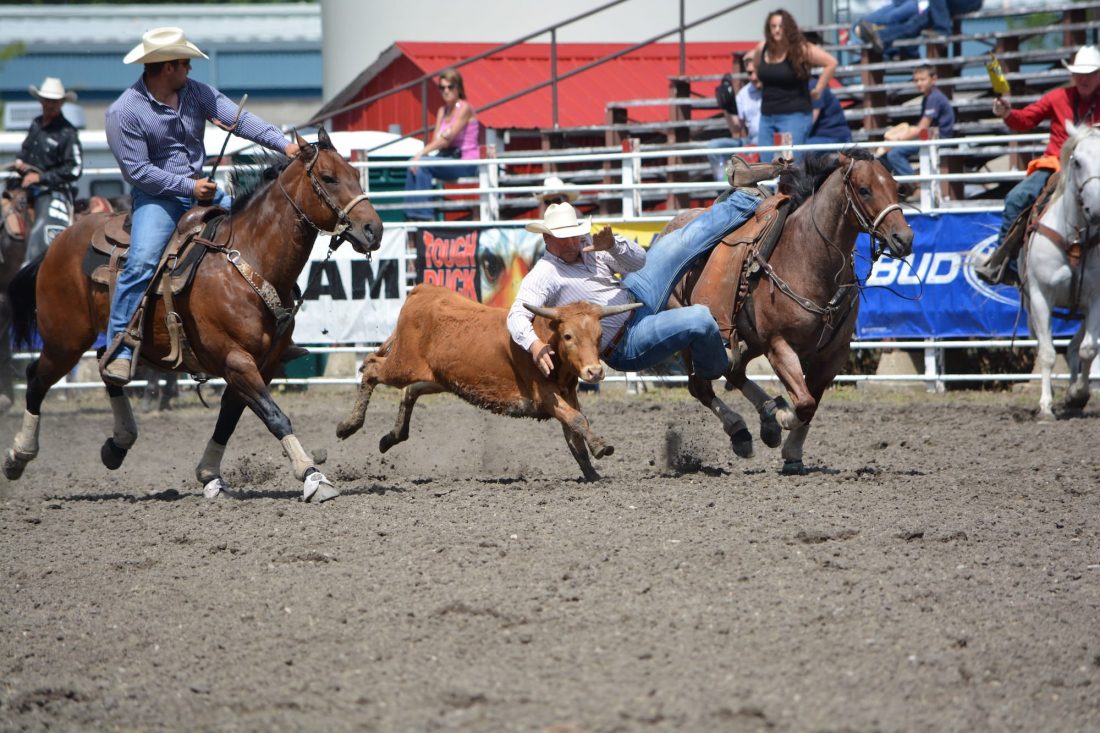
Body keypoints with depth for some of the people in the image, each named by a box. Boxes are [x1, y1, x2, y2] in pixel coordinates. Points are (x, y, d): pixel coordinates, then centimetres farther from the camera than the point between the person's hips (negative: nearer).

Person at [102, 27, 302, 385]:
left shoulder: (196, 93, 3)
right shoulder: (124, 112, -13)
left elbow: (238, 119, -6)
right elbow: (137, 170, -15)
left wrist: (283, 144, -21)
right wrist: (189, 187, -20)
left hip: (201, 191, 6)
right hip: (156, 197, -6)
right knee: (141, 261, -28)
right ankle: (118, 350, -23)